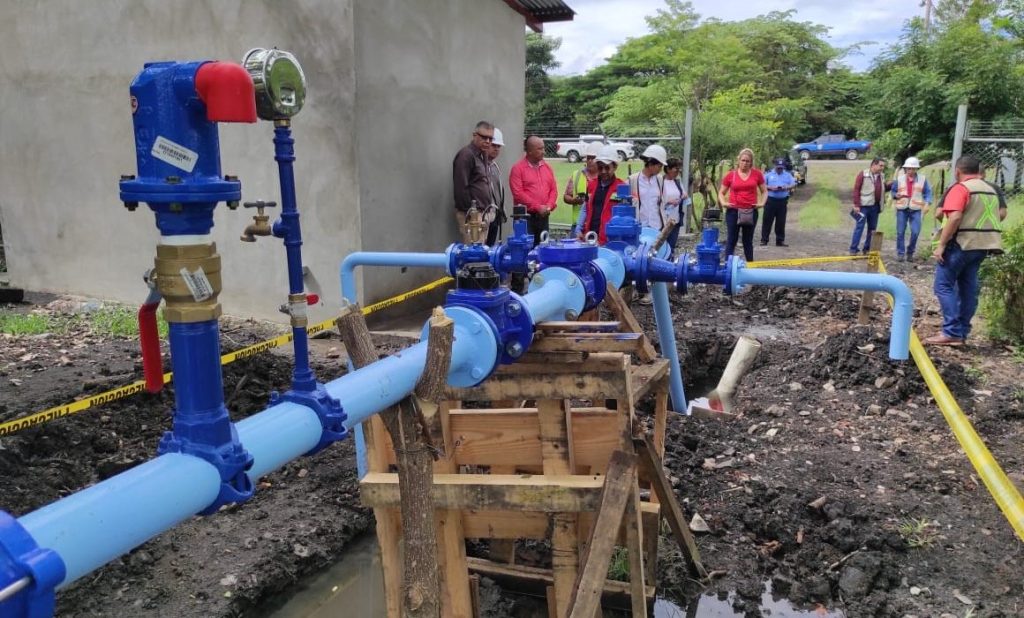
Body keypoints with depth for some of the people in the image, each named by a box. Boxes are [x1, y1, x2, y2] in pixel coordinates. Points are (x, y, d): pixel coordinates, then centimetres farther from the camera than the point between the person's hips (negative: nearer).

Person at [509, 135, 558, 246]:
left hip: (543, 216, 6)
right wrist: (538, 207, -14)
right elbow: (518, 193, -13)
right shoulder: (518, 168, -5)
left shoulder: (547, 167, 12)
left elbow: (553, 189, 13)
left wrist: (549, 206, -5)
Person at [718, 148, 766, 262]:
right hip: (733, 211, -1)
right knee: (731, 240, 2)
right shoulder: (731, 175, 0)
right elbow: (721, 193, 9)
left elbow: (763, 191, 13)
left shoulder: (757, 174, 2)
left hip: (751, 212, 1)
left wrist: (762, 202, -3)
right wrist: (723, 202, -9)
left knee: (748, 241, 11)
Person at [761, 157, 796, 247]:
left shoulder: (788, 175, 13)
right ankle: (764, 240, 2)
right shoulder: (769, 174, 7)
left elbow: (794, 185, 7)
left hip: (782, 201, 2)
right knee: (767, 220, -2)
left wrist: (786, 187, -13)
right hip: (770, 200, -2)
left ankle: (780, 241, 11)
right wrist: (771, 188, -14)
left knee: (781, 222, 5)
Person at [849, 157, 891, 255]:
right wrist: (856, 205, -15)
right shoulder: (863, 175, -6)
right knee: (859, 227, -6)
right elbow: (856, 189, -9)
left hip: (875, 206, 6)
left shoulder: (881, 176, 12)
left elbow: (885, 188, 23)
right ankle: (853, 249, -3)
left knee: (872, 229, 8)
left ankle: (867, 249, 16)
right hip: (864, 206, -6)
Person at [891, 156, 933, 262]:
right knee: (900, 232, 1)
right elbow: (893, 191, 14)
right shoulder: (899, 179, 6)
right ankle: (900, 253, 10)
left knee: (915, 232, -6)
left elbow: (928, 193, 4)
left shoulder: (923, 180, 4)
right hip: (902, 209, 1)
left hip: (915, 210, -1)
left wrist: (927, 204, -12)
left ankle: (910, 252, 12)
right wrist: (896, 195, -10)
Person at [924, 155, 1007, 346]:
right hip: (983, 245, 8)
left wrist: (941, 245, -20)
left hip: (962, 243, -8)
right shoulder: (991, 189, 15)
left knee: (944, 285, -5)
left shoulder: (960, 188, -12)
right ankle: (962, 333, 14)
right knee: (968, 287, 11)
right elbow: (1001, 214, 20)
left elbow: (955, 218, -23)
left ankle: (952, 332, -12)